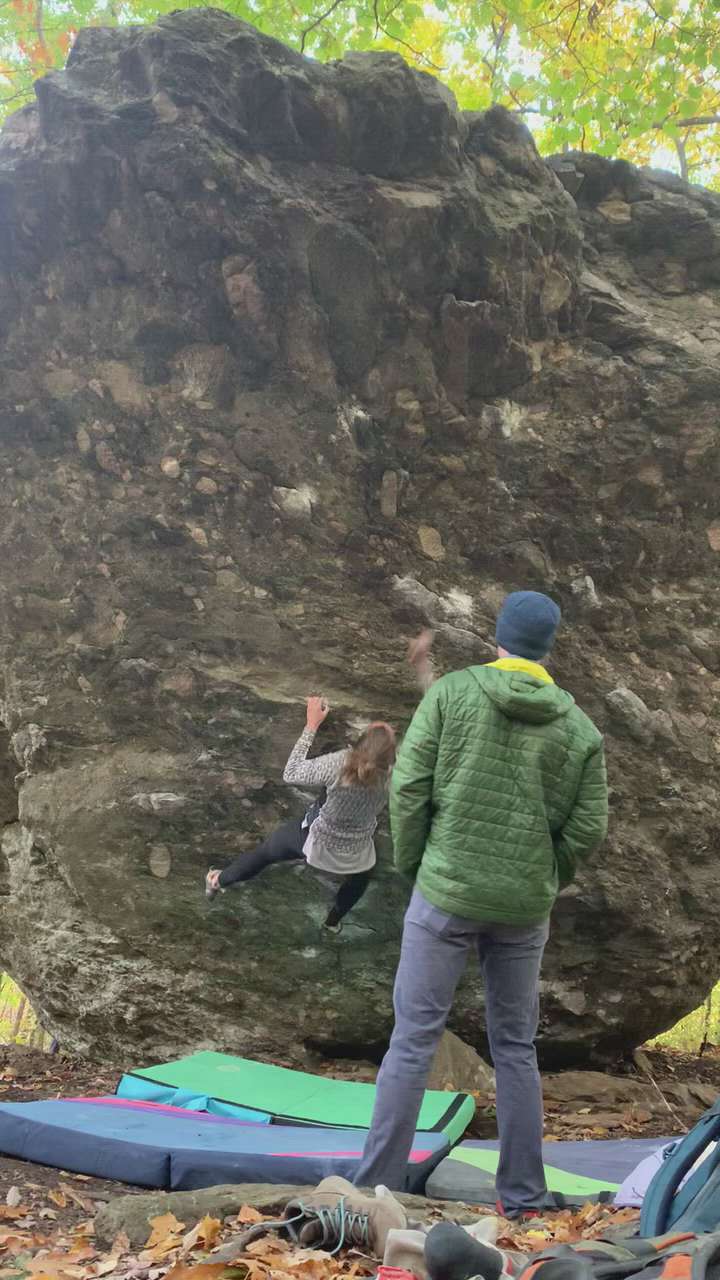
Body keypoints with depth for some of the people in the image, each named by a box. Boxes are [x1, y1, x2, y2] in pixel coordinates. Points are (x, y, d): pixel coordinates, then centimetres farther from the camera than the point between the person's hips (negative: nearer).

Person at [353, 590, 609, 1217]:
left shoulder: (451, 692, -6)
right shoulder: (580, 728, 1)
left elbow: (409, 785, -9)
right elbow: (587, 828, -1)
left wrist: (411, 862, 4)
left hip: (447, 894, -2)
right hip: (524, 909, 3)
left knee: (413, 1041, 5)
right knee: (516, 1049, 15)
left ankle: (376, 1186, 9)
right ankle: (523, 1194, 22)